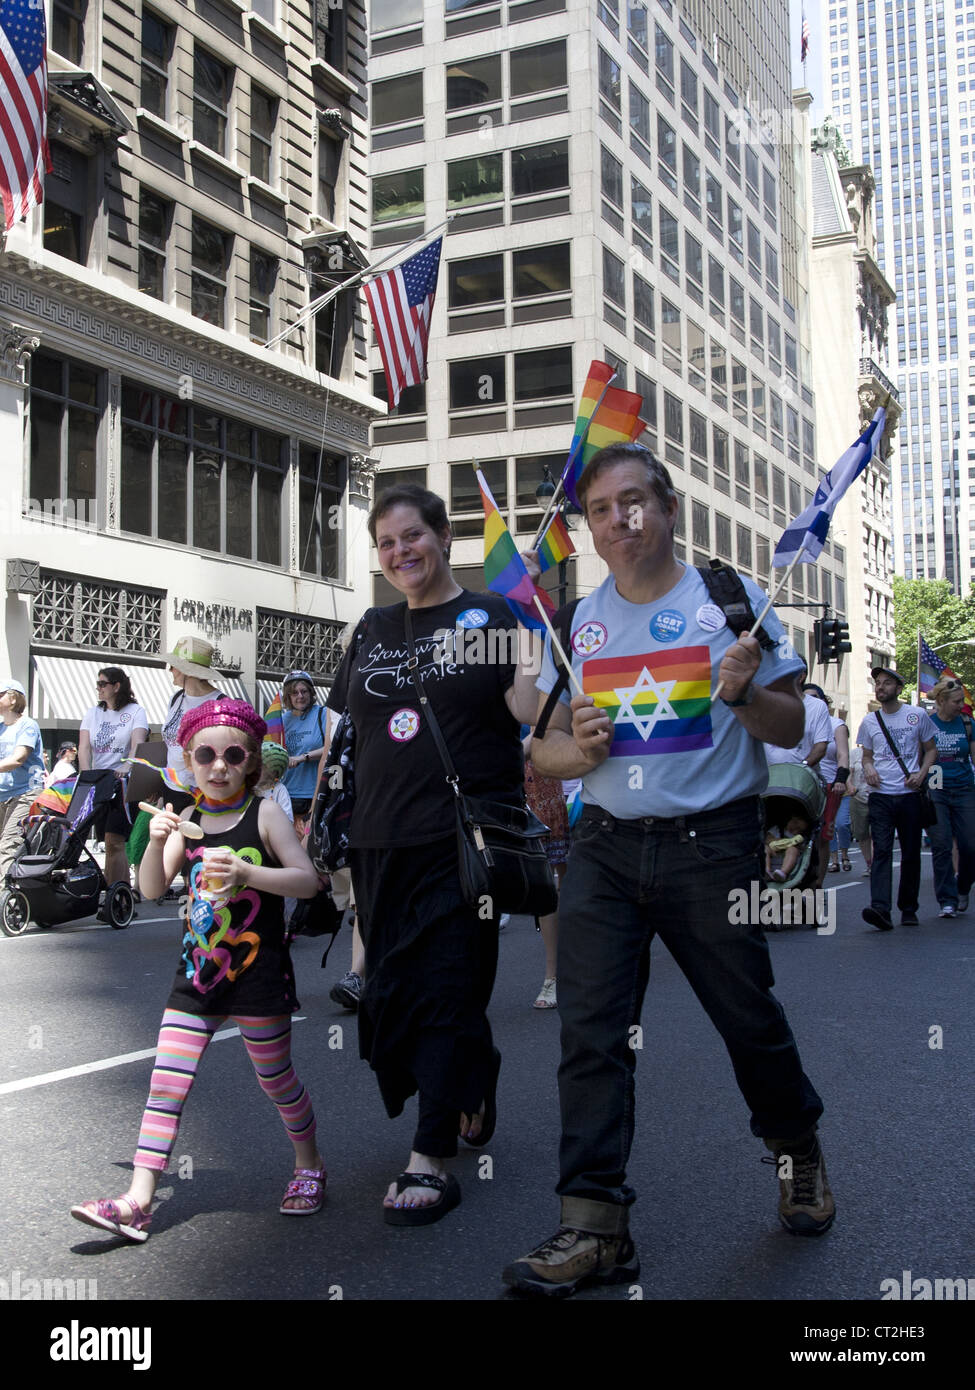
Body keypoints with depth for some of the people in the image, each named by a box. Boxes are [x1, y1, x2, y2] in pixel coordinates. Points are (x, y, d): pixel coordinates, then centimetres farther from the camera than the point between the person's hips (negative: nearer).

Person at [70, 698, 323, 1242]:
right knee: (167, 1084, -1)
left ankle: (310, 1164, 32)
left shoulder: (265, 814, -7)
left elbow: (309, 880, -13)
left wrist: (247, 873, -26)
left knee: (277, 1079, 10)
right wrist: (157, 842, -17)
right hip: (198, 970, 4)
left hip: (258, 971, -4)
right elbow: (152, 889, 1)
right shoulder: (189, 819, 5)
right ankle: (138, 1201, 3)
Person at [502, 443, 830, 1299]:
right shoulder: (577, 623, 10)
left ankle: (798, 1150, 37)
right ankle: (595, 1229, 2)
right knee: (590, 1031, -4)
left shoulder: (729, 598, 0)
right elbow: (544, 746, 13)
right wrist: (575, 749, -10)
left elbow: (792, 729, 1)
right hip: (606, 847, 3)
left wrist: (743, 693, -20)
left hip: (712, 844, -3)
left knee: (750, 1018, 8)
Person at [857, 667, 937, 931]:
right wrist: (868, 768, -3)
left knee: (911, 853, 6)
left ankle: (908, 908, 19)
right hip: (880, 795, 1)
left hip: (910, 794, -1)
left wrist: (921, 774, -7)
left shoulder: (917, 716, 4)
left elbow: (931, 749, 11)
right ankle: (881, 909, -22)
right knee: (881, 851, -11)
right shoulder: (869, 721, 10)